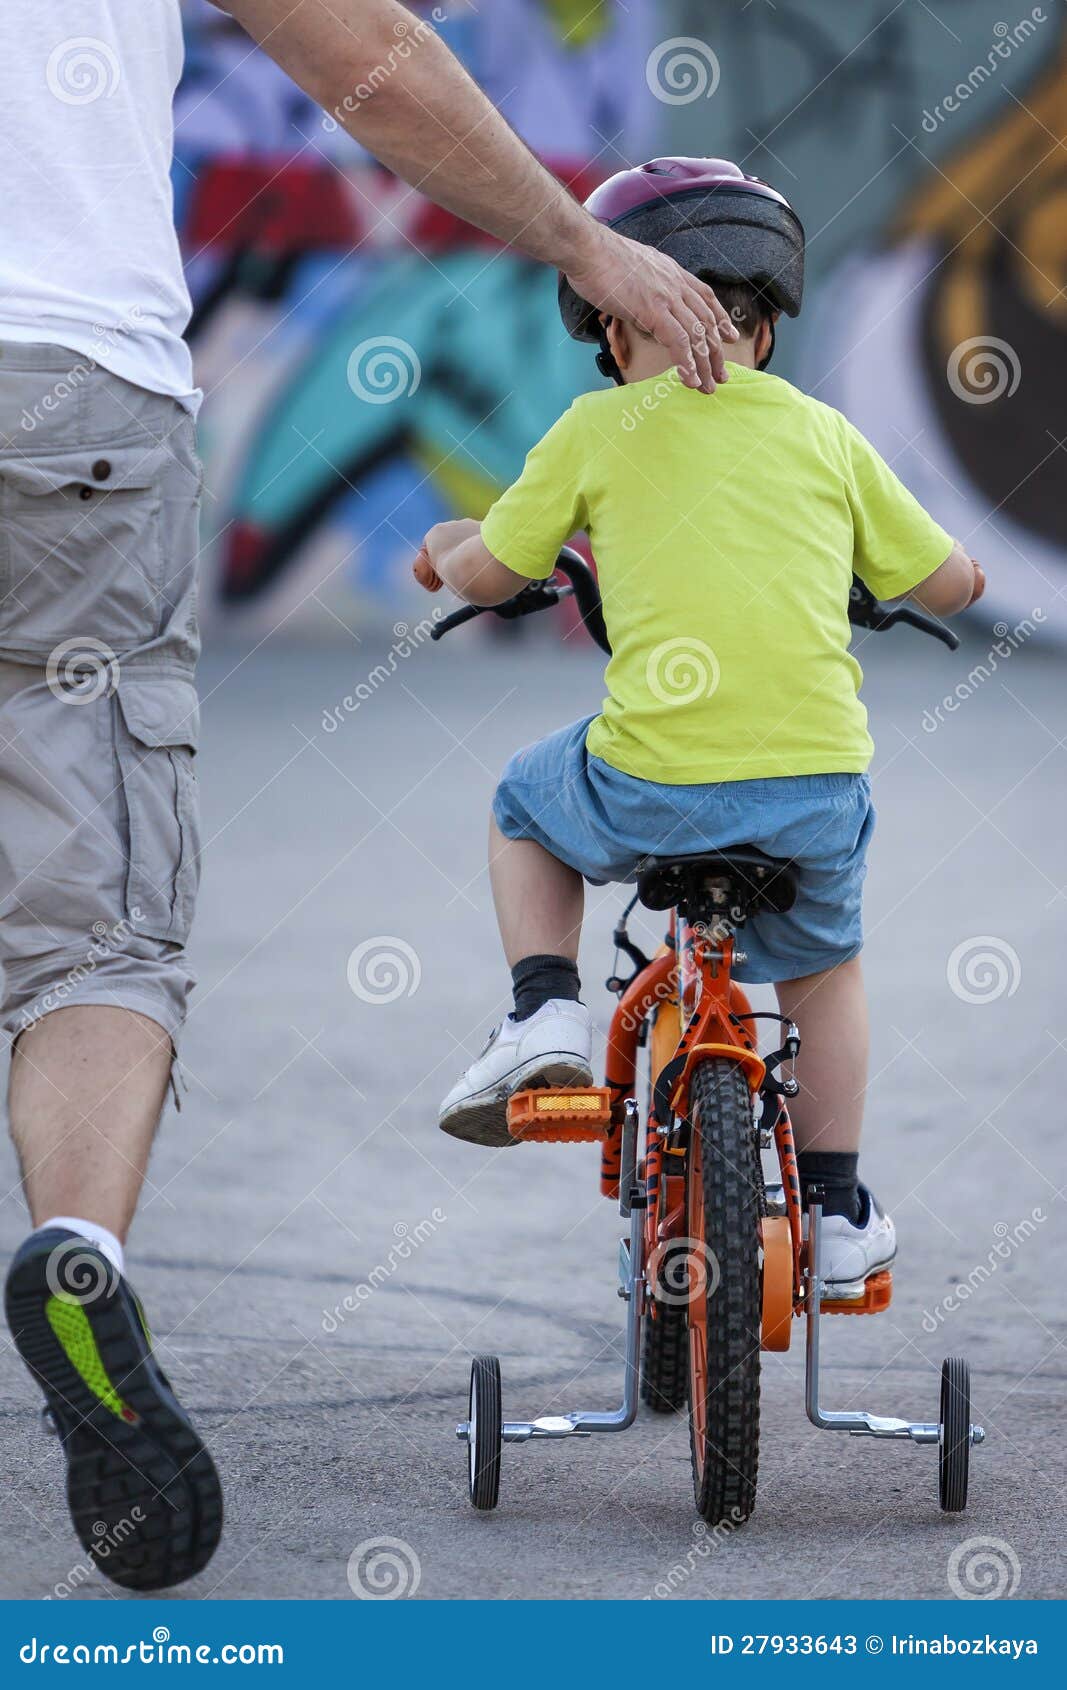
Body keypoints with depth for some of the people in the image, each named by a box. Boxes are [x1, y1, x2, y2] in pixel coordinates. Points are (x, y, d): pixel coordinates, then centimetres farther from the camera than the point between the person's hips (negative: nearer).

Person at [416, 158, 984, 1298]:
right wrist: (874, 561, 41)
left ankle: (545, 1013, 12)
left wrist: (447, 546, 36)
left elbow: (484, 576, 12)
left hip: (653, 784, -2)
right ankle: (837, 1209, 29)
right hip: (820, 788, 2)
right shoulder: (823, 436, 12)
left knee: (524, 810, 31)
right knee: (823, 963, 31)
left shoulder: (599, 431, 5)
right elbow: (951, 583, 18)